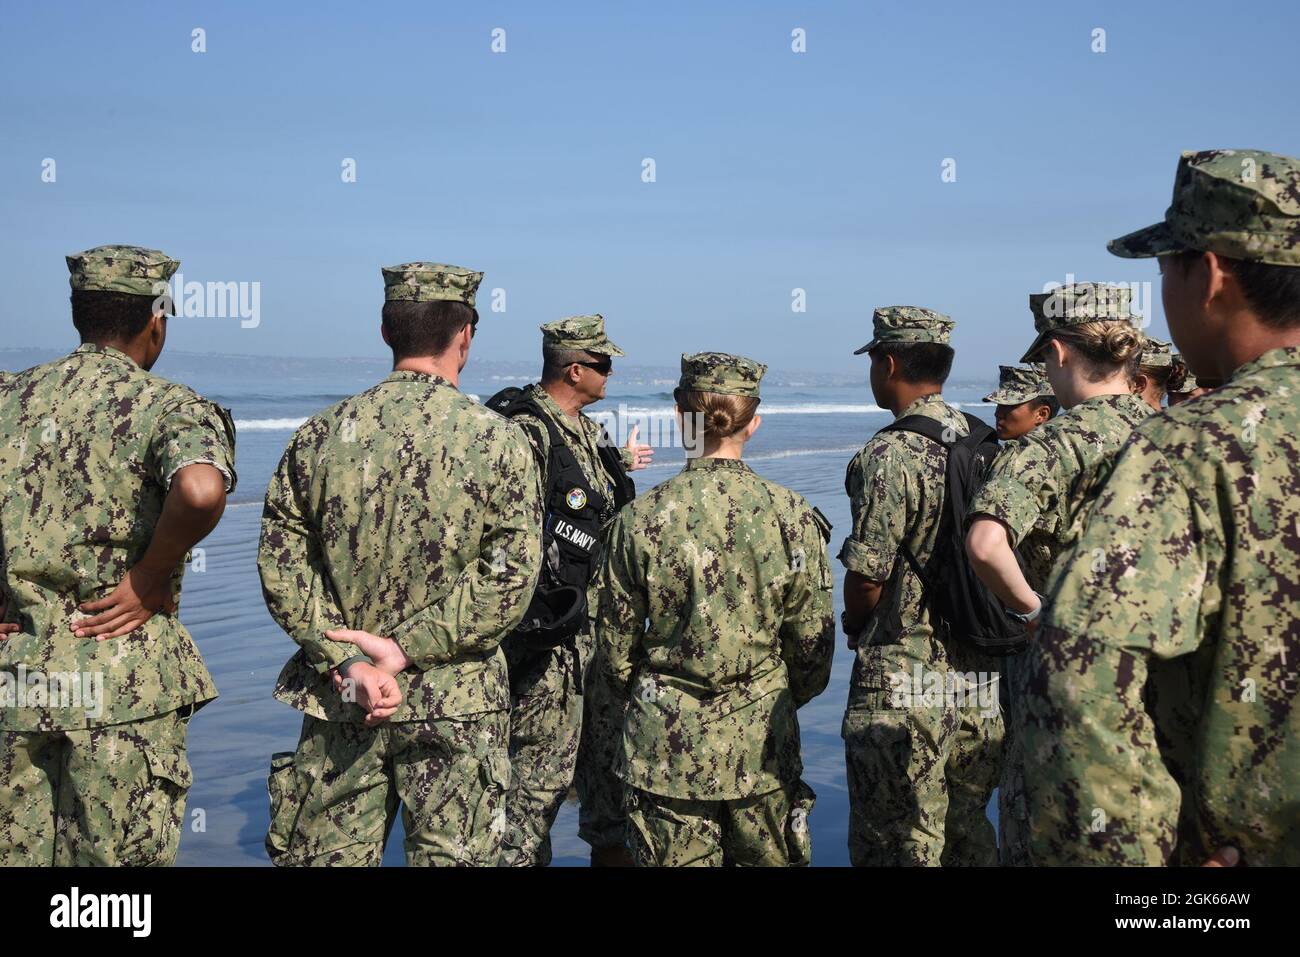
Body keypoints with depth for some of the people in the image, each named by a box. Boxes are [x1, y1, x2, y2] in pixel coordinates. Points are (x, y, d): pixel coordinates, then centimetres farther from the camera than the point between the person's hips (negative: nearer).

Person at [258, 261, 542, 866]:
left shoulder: (319, 436, 0)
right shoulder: (499, 441, -7)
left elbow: (282, 566, -3)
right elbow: (510, 578, -13)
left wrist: (346, 660, -8)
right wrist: (404, 648, -12)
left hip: (340, 702, 2)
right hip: (457, 707, -2)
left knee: (325, 855, 14)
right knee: (451, 855, 10)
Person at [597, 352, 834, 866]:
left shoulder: (640, 517, -9)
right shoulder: (791, 514, -7)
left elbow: (615, 643, -1)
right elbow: (814, 639, 0)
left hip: (666, 741, -1)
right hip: (763, 742, 1)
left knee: (676, 860, 11)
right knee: (767, 858, 16)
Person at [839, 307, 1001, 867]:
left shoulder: (891, 454, -15)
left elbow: (866, 575, -14)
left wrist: (854, 629, 5)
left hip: (906, 689, -7)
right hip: (984, 683, 7)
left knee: (895, 847, 4)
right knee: (969, 836, 20)